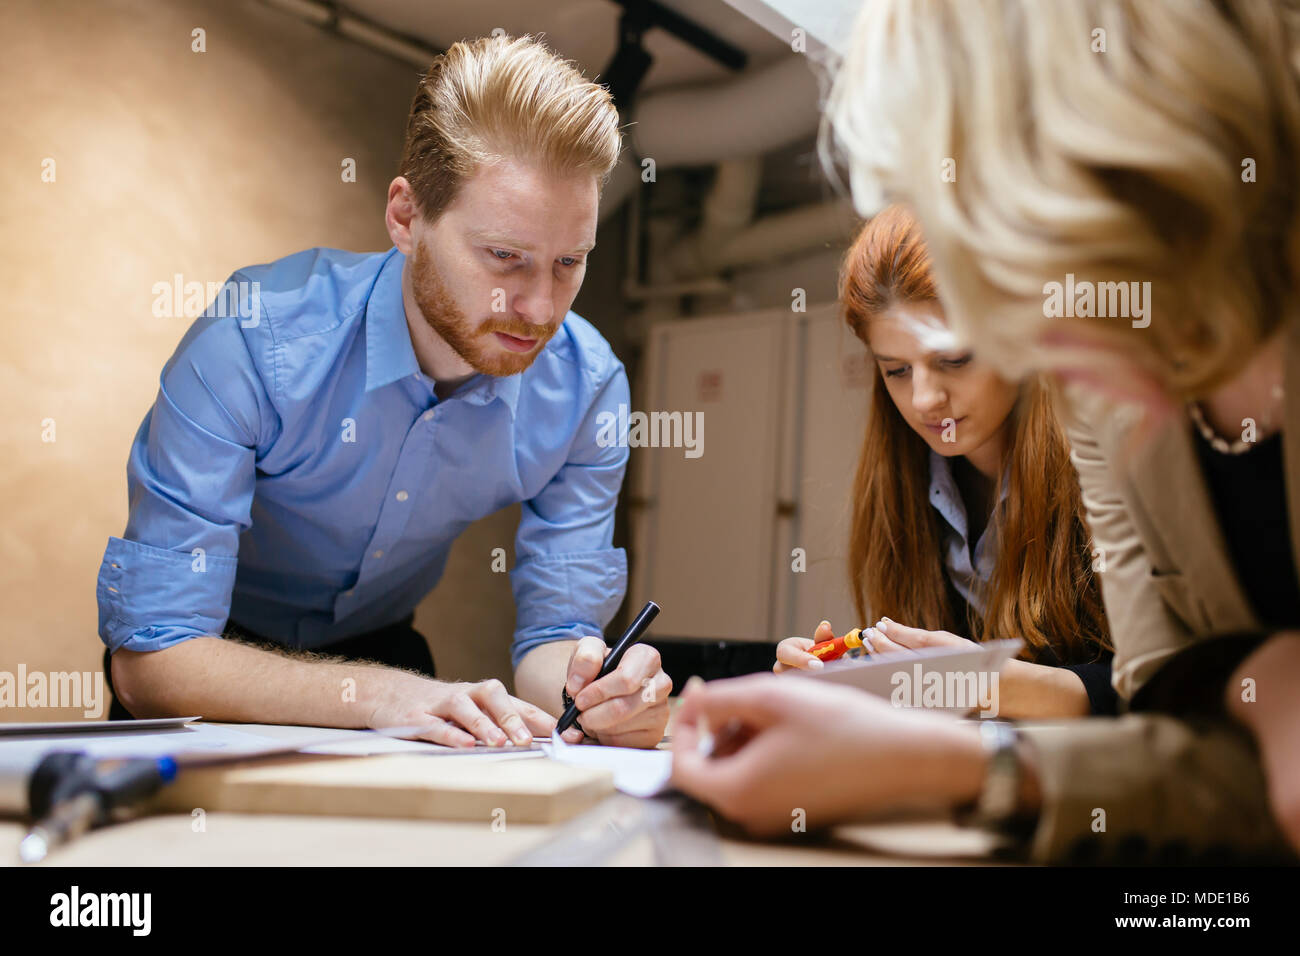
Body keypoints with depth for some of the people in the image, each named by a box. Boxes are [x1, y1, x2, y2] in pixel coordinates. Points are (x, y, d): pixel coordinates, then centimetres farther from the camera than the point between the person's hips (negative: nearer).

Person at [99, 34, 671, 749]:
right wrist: (381, 696, -45)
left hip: (379, 643, 3)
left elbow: (551, 632, -12)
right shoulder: (251, 342, -30)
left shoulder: (587, 386, -19)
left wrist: (583, 682, -36)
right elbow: (149, 659, -30)